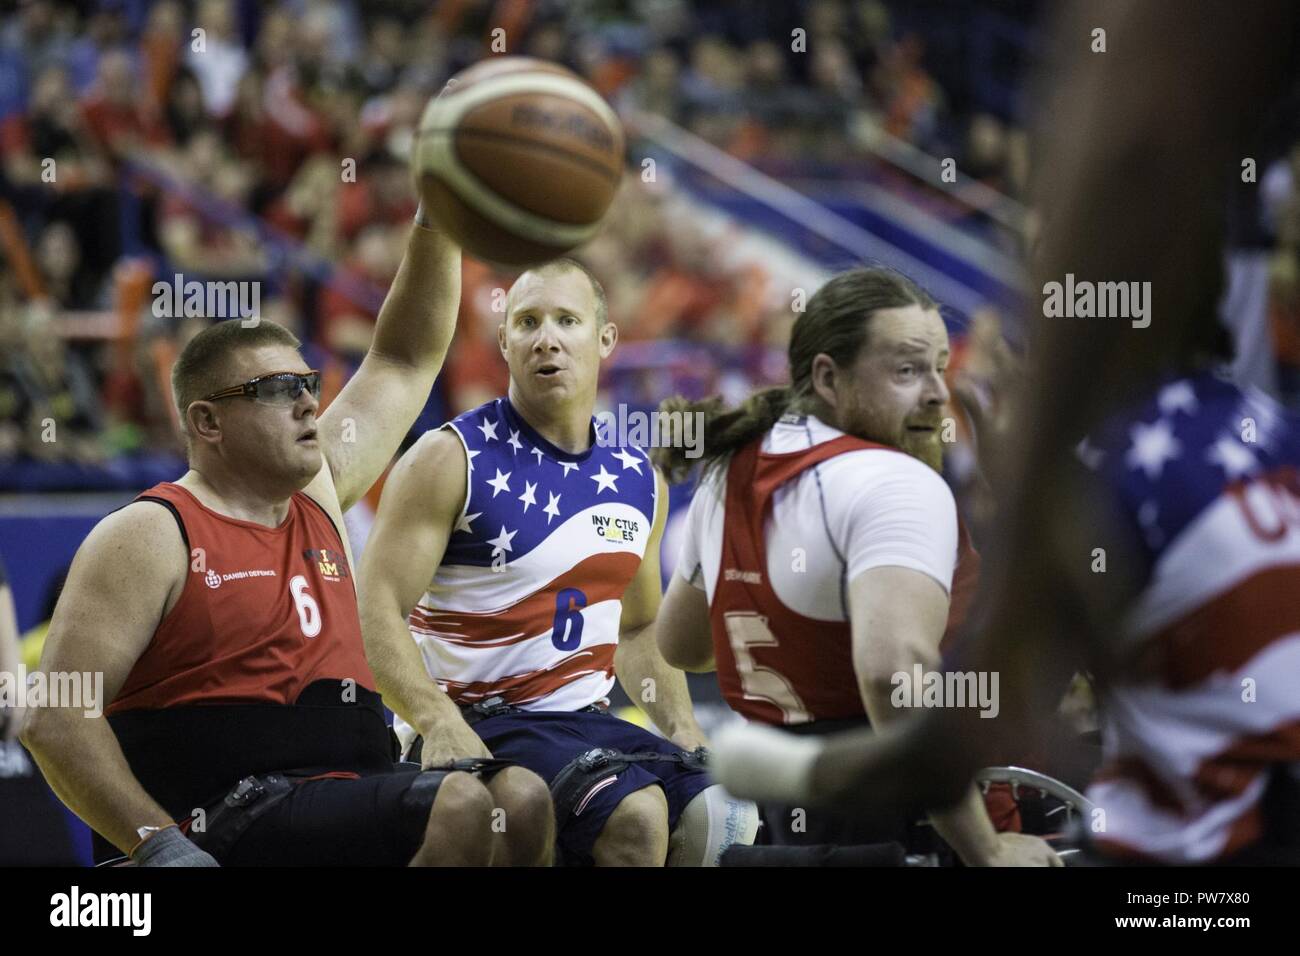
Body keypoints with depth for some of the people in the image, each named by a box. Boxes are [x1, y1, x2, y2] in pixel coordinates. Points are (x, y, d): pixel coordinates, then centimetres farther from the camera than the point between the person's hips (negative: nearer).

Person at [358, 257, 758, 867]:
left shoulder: (638, 479, 12)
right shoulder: (450, 460, -6)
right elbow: (377, 611, -13)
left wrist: (683, 729, 8)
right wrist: (440, 724, -28)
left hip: (587, 723, 6)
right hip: (476, 725, -6)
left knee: (726, 825, -15)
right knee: (636, 817, -30)